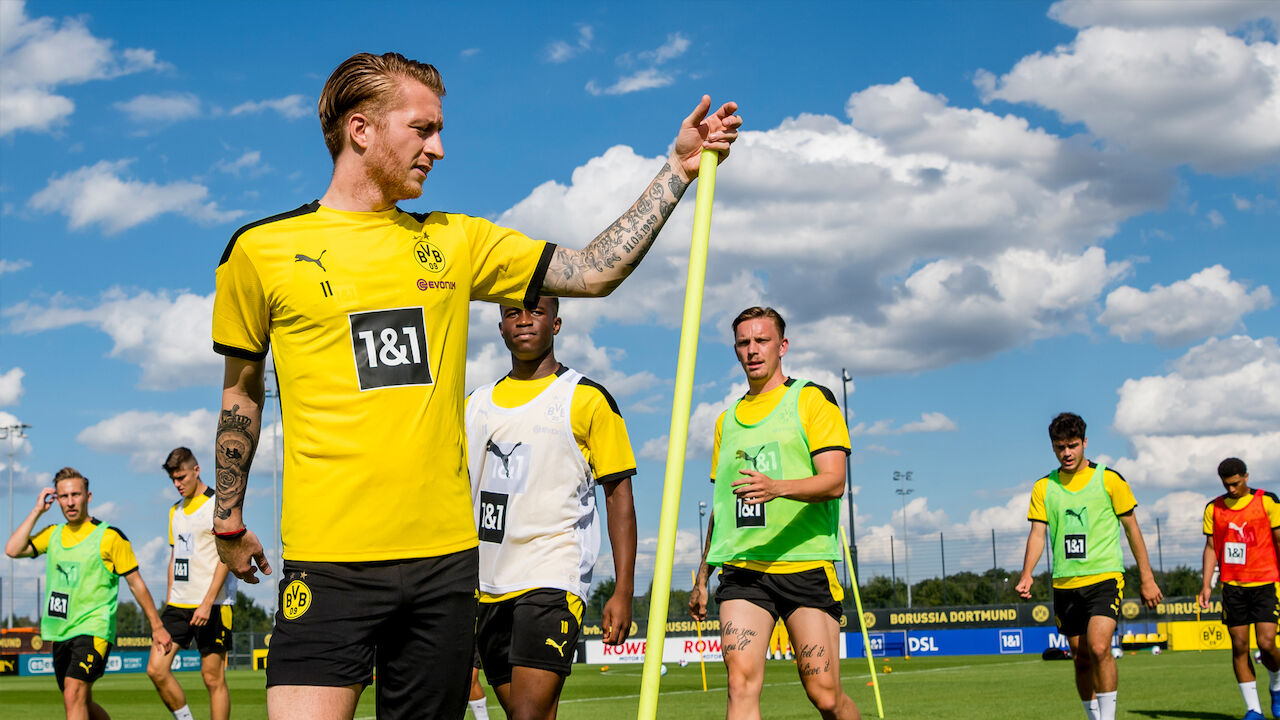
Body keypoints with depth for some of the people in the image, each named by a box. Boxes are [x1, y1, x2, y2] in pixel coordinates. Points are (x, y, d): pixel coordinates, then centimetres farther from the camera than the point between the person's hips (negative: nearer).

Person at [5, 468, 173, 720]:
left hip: (94, 629, -6)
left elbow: (136, 584, -1)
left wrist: (157, 627, 0)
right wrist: (37, 511, -1)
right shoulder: (52, 535, 10)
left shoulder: (110, 536, -5)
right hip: (60, 633, 6)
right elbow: (13, 550, -3)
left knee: (74, 695, -21)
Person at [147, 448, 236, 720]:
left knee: (213, 678, -3)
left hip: (212, 605, -7)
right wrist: (170, 599, 16)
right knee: (156, 669, -5)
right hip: (178, 604, 7)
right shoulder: (175, 511, 17)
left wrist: (207, 603, -17)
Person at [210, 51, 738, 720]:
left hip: (446, 557, 4)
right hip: (329, 561, -3)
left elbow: (594, 271, 10)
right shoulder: (261, 250, 3)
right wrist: (228, 520, 18)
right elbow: (241, 394, 14)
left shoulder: (456, 243, 12)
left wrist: (679, 167, 7)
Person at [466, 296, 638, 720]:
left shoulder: (586, 399, 0)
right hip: (487, 586, 6)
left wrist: (623, 592, -9)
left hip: (553, 577, -6)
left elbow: (619, 494, -2)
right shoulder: (478, 404, 15)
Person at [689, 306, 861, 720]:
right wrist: (702, 576, 24)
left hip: (806, 565, -4)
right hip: (742, 569, 4)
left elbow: (834, 481, -9)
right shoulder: (728, 419, 21)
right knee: (742, 682, -14)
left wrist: (779, 488, -27)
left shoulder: (812, 399, 4)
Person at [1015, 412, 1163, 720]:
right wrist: (1027, 575, -13)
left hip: (1105, 577, -3)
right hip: (1065, 584, 4)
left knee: (1099, 648, -21)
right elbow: (1037, 533, 3)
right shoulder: (1044, 487, 7)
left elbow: (1132, 528, 5)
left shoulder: (1109, 480, 0)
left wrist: (1147, 578, 5)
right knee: (1081, 659, 8)